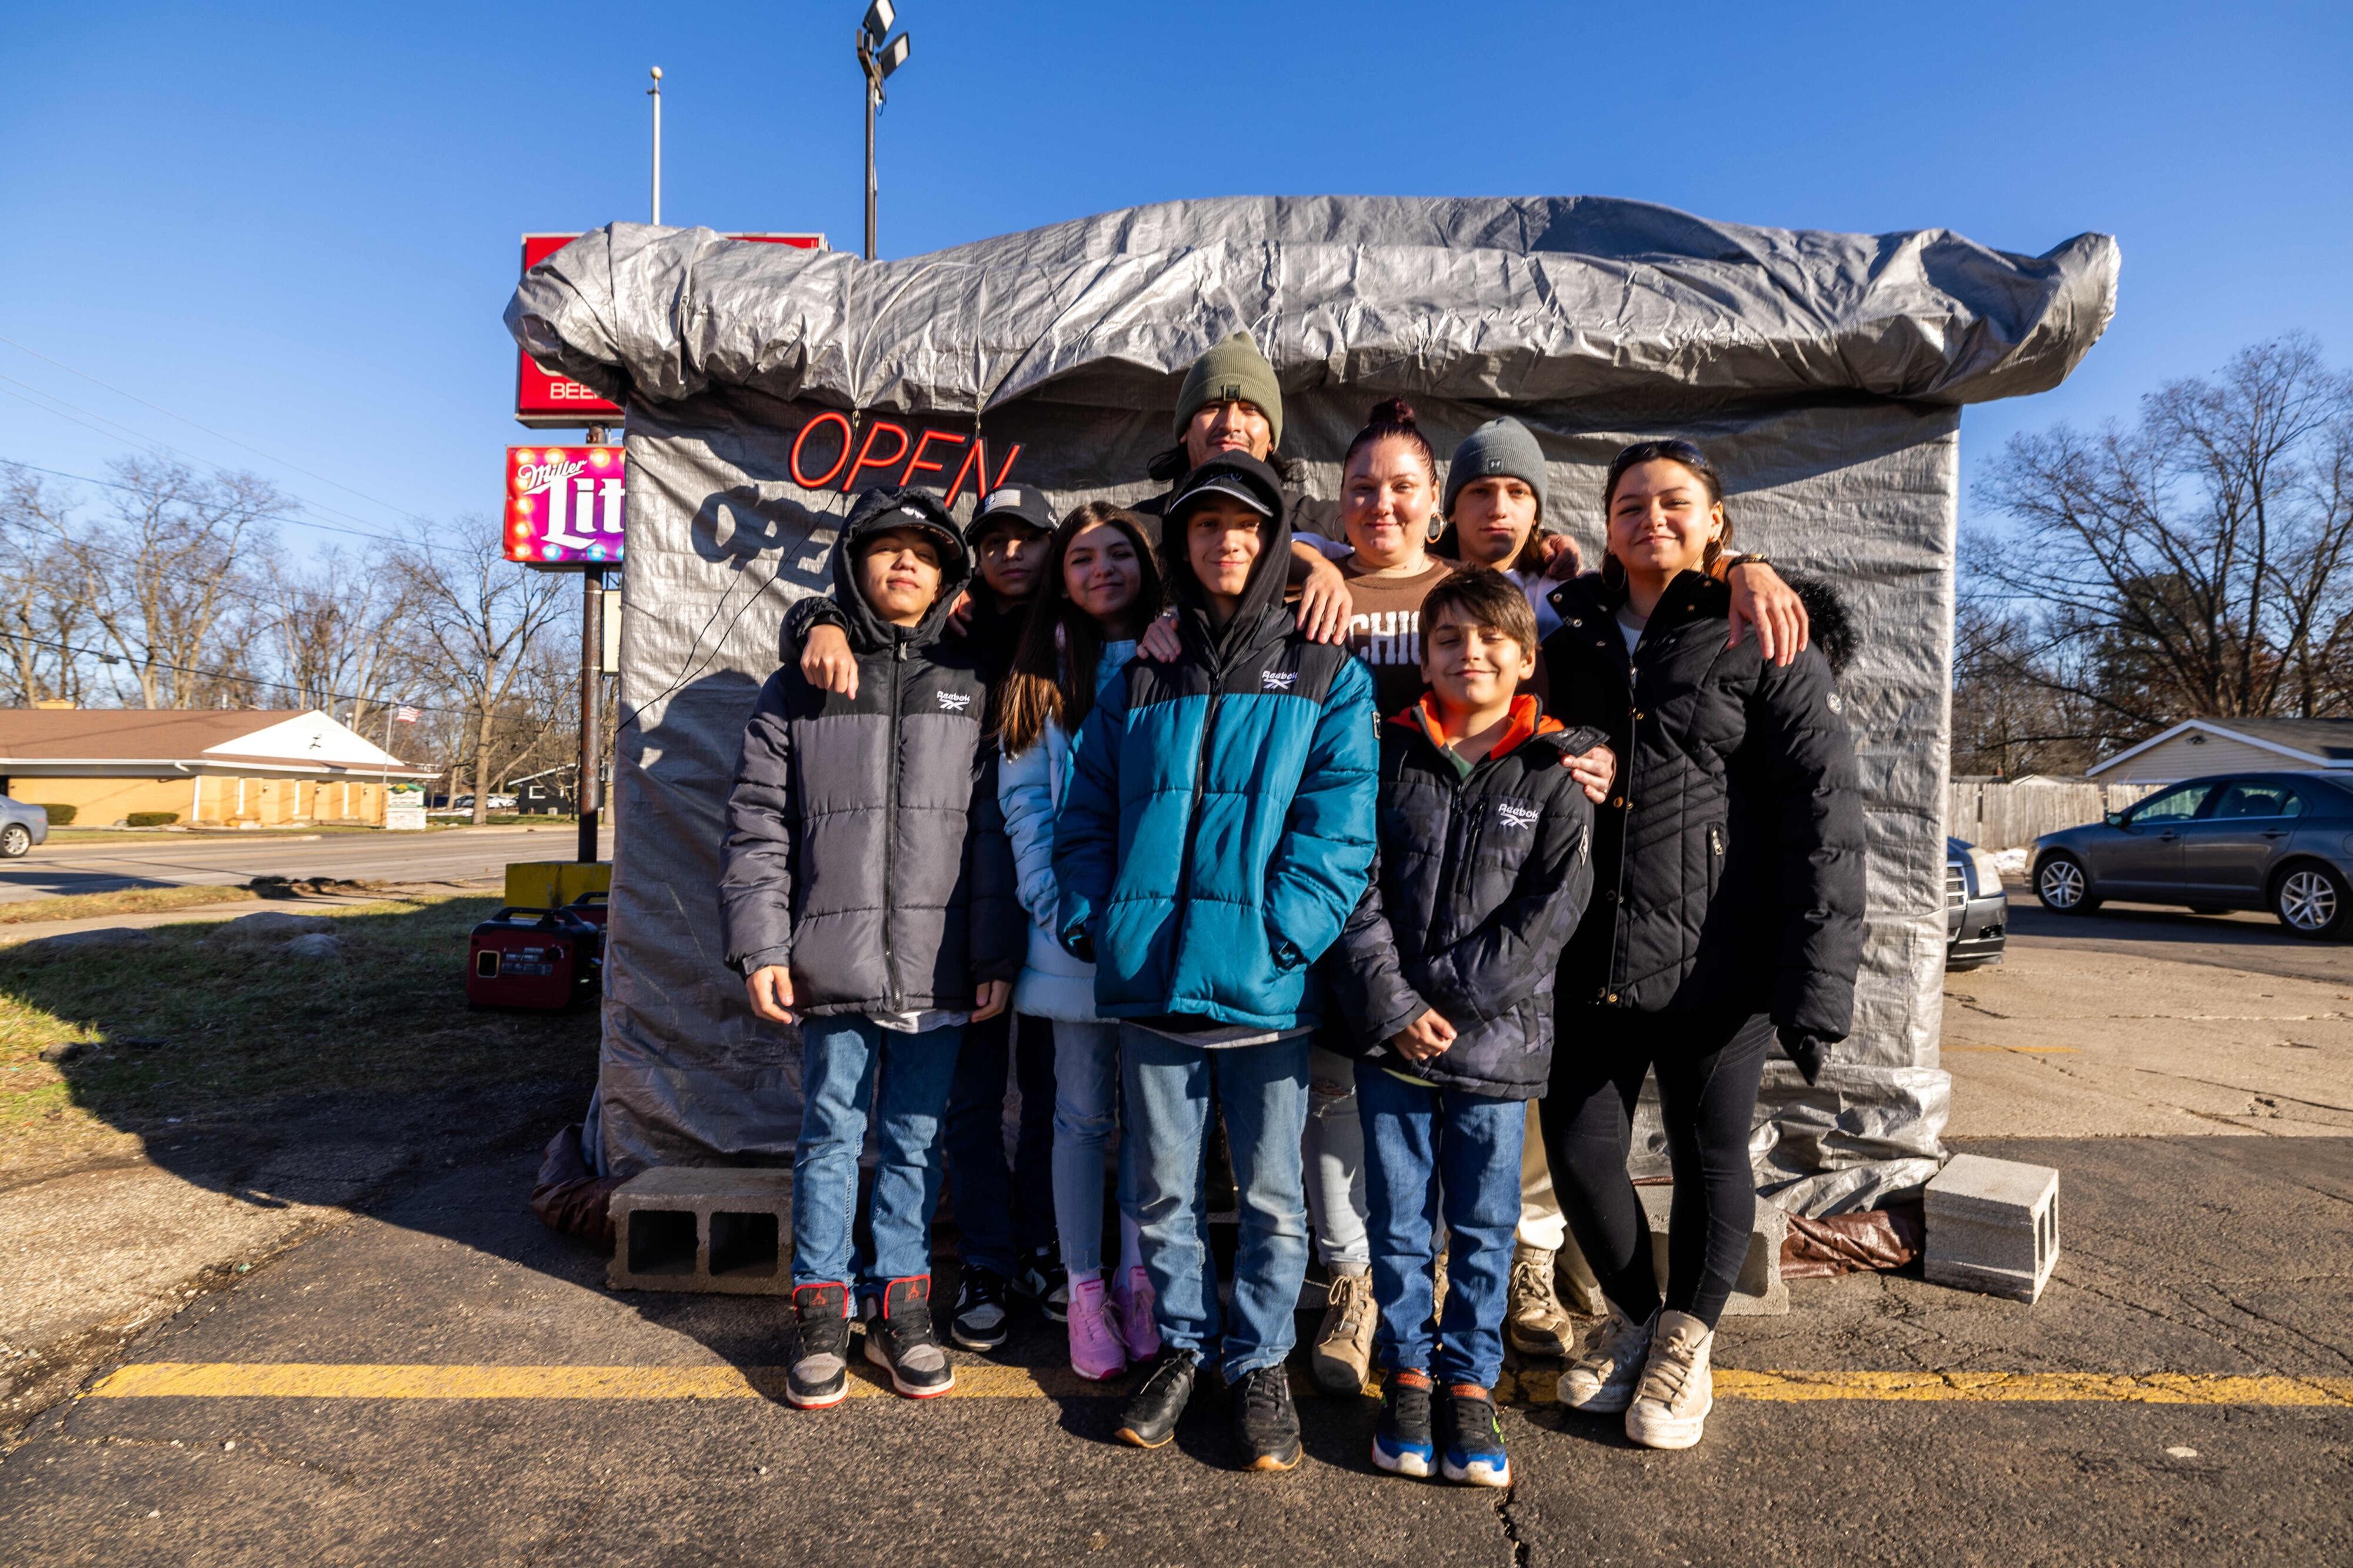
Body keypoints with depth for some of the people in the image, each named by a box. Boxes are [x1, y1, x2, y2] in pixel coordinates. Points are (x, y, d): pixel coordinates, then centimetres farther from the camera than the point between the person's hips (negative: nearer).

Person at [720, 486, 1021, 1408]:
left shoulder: (972, 690, 8)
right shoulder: (799, 688, 7)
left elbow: (995, 830, 4)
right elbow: (757, 825, 4)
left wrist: (996, 956, -1)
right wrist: (758, 945, -4)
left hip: (937, 971, 1)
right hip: (832, 965, 0)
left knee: (915, 1140, 11)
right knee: (831, 1136, 10)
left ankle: (901, 1307, 25)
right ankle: (823, 1312, 24)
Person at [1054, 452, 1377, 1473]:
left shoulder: (1327, 679, 4)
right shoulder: (1137, 682, 13)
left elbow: (1339, 826, -6)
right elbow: (1086, 818, 12)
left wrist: (1276, 936, -17)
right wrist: (1095, 926, -2)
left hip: (1267, 990, -2)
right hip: (1150, 983, 3)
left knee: (1271, 1194, 10)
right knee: (1162, 1190, 15)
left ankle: (1260, 1360, 31)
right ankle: (1182, 1345, 35)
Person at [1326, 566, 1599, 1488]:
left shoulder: (1554, 773, 1)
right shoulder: (1390, 755, 3)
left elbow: (1553, 906, -6)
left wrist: (1449, 1001, -13)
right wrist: (1391, 1005, -12)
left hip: (1497, 1035, 0)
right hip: (1389, 1034, 1)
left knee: (1485, 1224, 11)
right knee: (1400, 1220, 11)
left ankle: (1470, 1380, 28)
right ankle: (1407, 1372, 28)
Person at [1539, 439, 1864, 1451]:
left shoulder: (1761, 642, -2)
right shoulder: (1572, 633, 10)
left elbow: (1824, 814, -8)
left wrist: (1818, 976, -14)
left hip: (1717, 961, -3)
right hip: (1593, 959, 3)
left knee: (1709, 1154, 11)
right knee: (1580, 1150, 7)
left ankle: (1687, 1340, 35)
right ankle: (1633, 1317, 35)